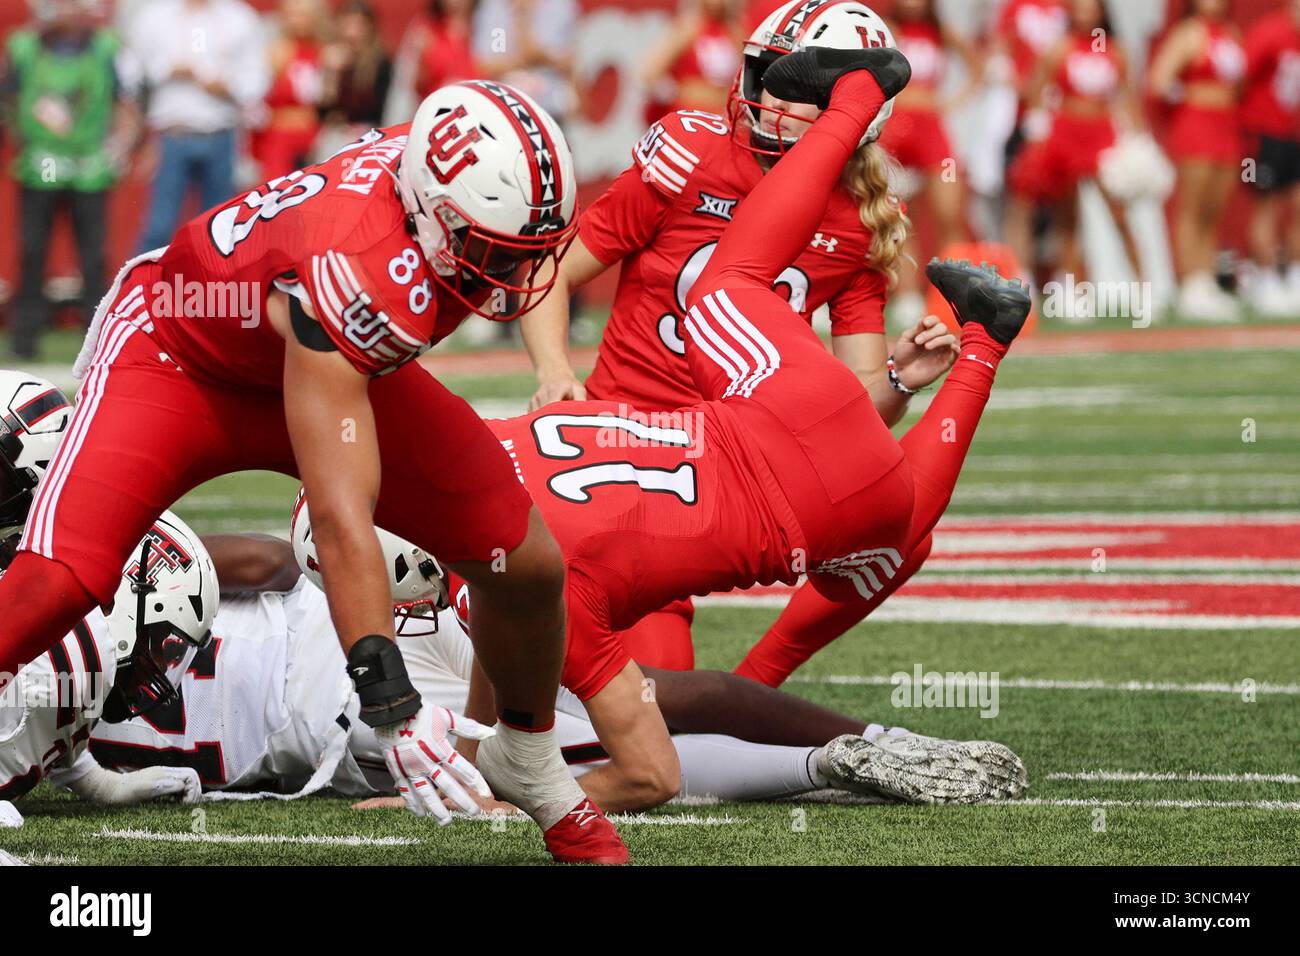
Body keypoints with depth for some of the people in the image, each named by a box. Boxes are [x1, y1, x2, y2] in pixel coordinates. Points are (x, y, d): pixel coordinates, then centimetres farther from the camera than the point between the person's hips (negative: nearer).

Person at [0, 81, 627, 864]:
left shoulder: (462, 177, -23)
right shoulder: (354, 277, -44)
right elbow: (342, 520, -44)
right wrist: (394, 706, -46)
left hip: (334, 362, 7)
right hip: (176, 351, -7)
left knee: (528, 565, -1)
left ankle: (529, 765, 27)